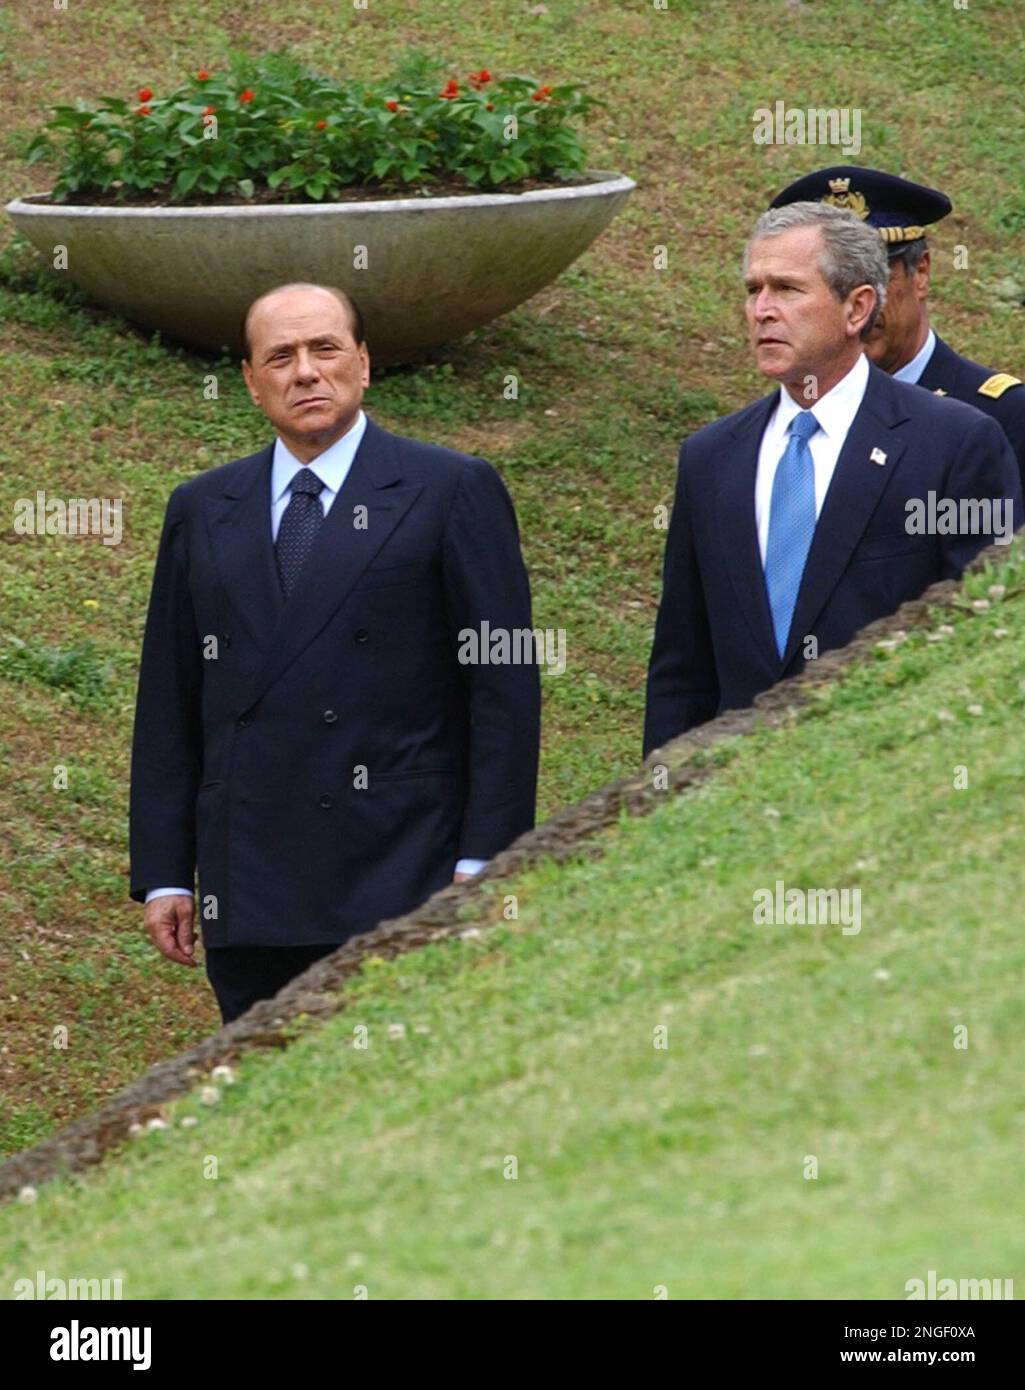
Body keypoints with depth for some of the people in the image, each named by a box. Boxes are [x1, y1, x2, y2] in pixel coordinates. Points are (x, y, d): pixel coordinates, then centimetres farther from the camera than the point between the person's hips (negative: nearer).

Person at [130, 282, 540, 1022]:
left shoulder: (454, 492, 3)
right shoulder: (201, 511, 15)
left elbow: (506, 687, -1)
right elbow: (168, 705, 15)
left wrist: (484, 863, -8)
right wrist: (163, 874, 8)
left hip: (402, 888, -4)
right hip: (249, 899, 4)